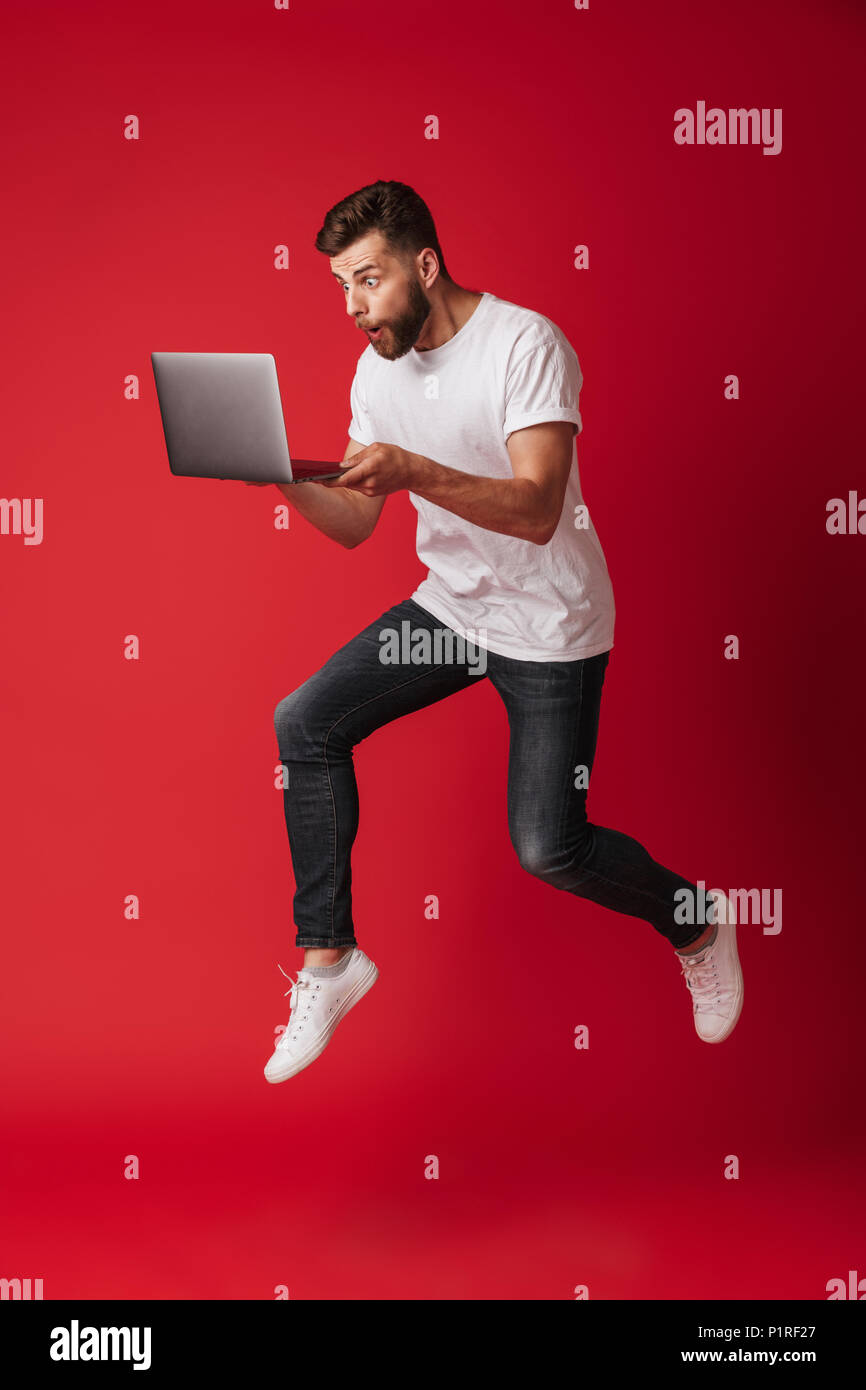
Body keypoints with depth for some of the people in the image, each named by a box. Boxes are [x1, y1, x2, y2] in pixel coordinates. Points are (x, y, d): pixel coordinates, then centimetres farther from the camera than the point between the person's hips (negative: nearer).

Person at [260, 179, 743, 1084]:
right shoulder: (377, 368, 2)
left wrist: (413, 471, -43)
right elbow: (354, 524, 3)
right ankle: (328, 958, 7)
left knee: (548, 848, -8)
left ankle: (694, 922, 24)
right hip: (450, 607, 7)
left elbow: (537, 510, -30)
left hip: (549, 630, -6)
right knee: (304, 723, -6)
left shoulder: (524, 343, -20)